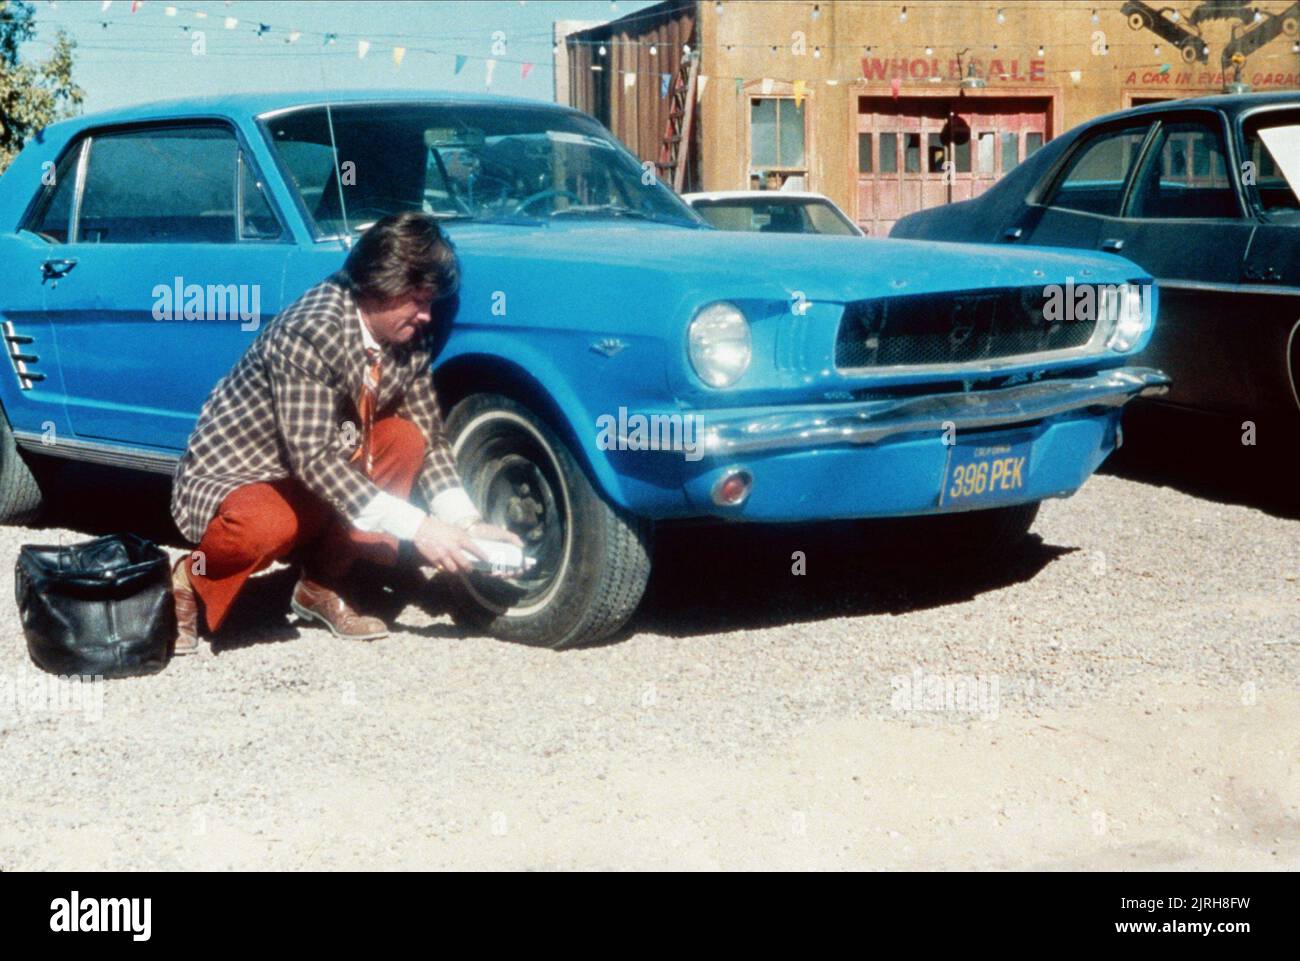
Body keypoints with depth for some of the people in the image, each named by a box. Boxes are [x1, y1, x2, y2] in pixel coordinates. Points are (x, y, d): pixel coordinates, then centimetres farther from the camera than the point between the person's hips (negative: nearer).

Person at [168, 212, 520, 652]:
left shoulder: (410, 341, -6)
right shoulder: (309, 333, -29)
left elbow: (429, 437, 0)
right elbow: (312, 459, -33)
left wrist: (467, 523, -15)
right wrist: (415, 527, -35)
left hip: (316, 479, 8)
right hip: (227, 479, -8)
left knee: (404, 439, -13)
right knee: (269, 528, -39)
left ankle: (321, 585, 1)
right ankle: (192, 581, -3)